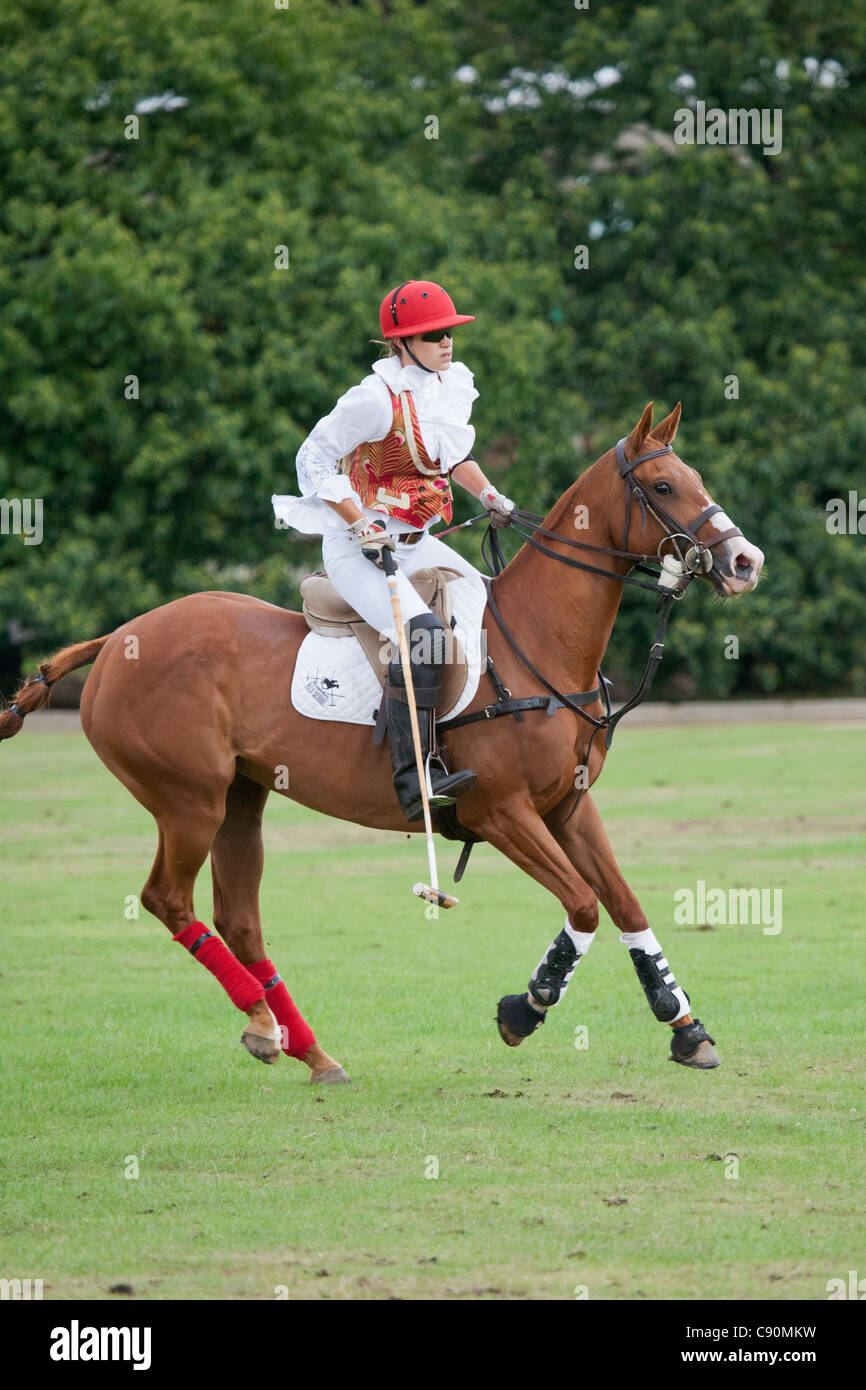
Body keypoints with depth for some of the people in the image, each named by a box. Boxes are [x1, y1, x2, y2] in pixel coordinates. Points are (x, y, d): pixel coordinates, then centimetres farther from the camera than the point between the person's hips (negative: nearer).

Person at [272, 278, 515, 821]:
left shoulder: (456, 385, 8)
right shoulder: (378, 398, -16)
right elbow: (314, 459, -14)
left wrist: (488, 495, 13)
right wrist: (363, 526, -20)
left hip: (414, 542, 9)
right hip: (359, 546, -9)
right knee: (423, 631, -30)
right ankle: (417, 774, -35)